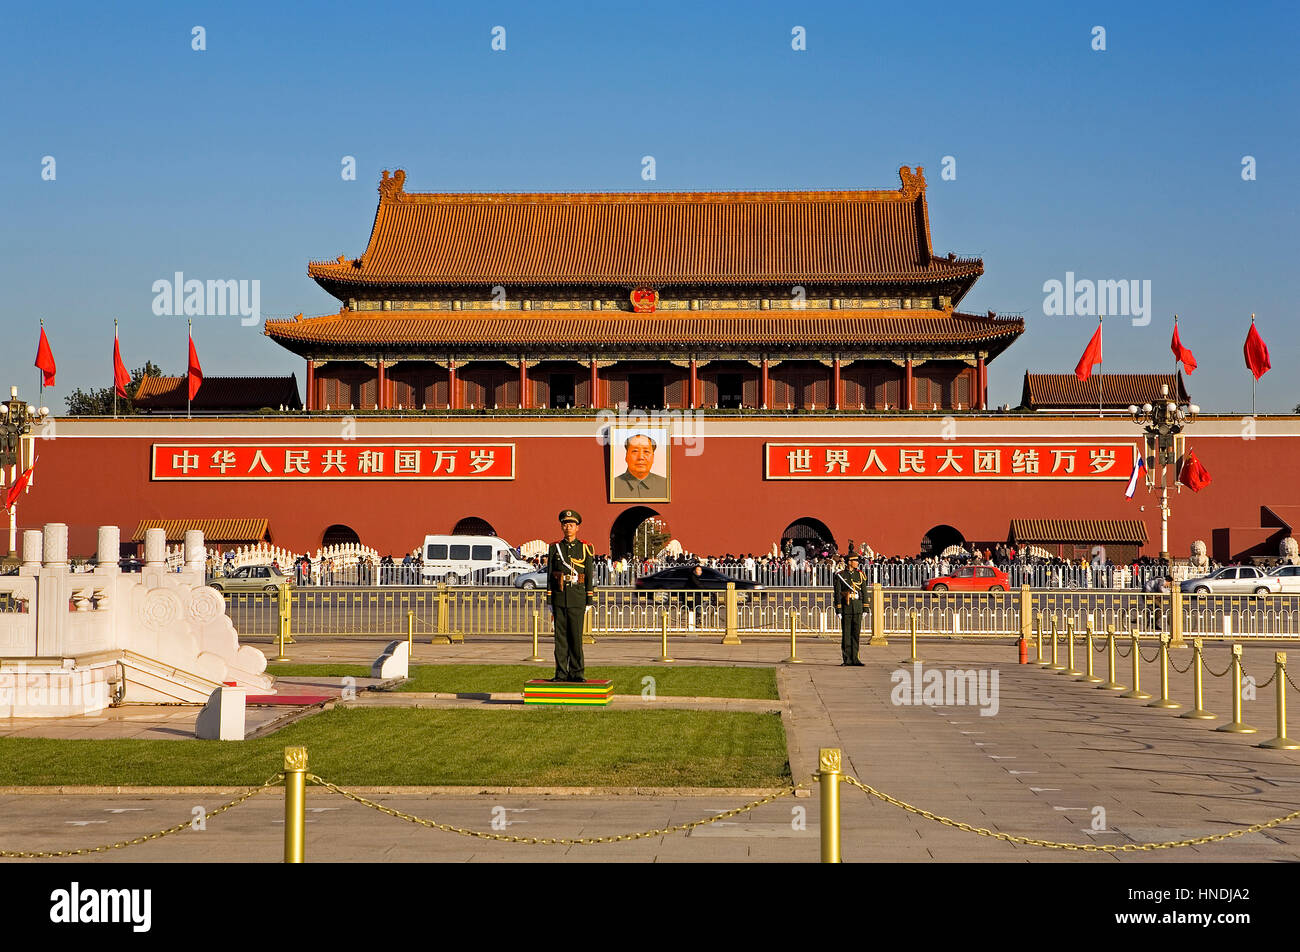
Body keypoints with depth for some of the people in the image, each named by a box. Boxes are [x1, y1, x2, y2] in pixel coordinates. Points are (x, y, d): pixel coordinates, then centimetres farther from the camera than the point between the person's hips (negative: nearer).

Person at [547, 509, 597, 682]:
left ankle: (577, 672, 3)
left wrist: (589, 602, -1)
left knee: (576, 636, -3)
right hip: (559, 597, 2)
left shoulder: (585, 548, 4)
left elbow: (590, 577, 4)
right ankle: (561, 673, 6)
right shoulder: (554, 548, 8)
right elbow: (550, 575, 9)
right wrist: (550, 601, 4)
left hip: (577, 597, -2)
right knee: (560, 636, 2)